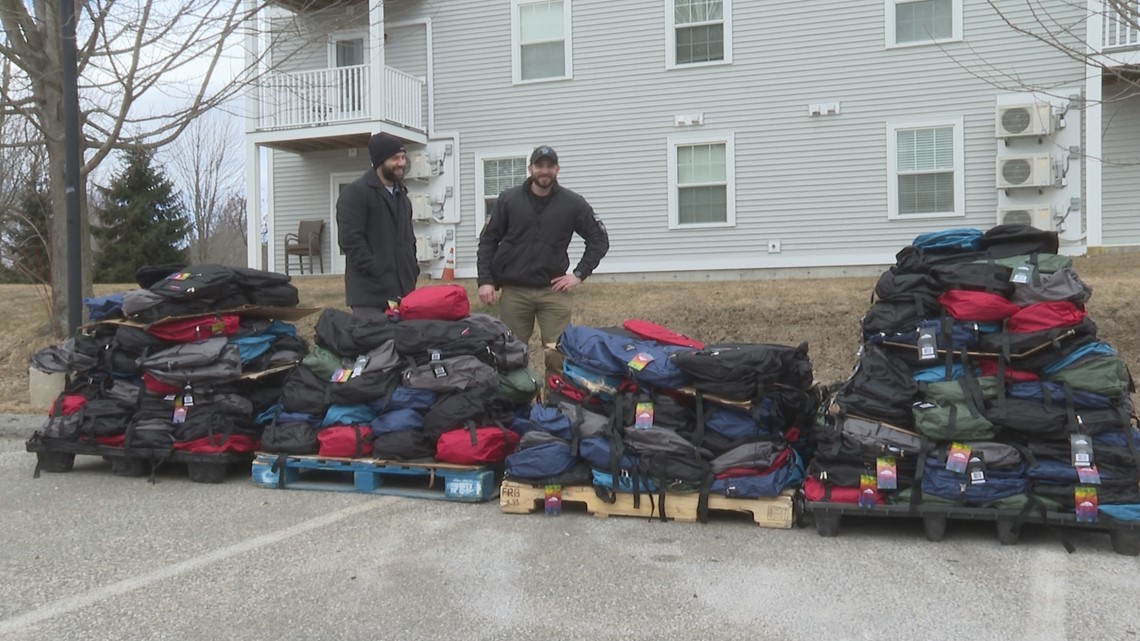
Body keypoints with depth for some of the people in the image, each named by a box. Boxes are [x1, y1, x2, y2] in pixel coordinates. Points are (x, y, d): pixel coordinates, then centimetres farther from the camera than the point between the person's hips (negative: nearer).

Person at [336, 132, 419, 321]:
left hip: (402, 290, 8)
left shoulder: (401, 194, 20)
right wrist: (377, 271, -17)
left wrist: (412, 269, 13)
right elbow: (350, 239, -15)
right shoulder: (355, 192, -6)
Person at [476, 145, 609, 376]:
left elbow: (599, 239, 8)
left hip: (554, 290, 0)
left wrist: (580, 274, -2)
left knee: (559, 353, -4)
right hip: (513, 291, 1)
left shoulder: (573, 203, 2)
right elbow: (488, 240, 7)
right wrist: (485, 280, -3)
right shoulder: (508, 199, 3)